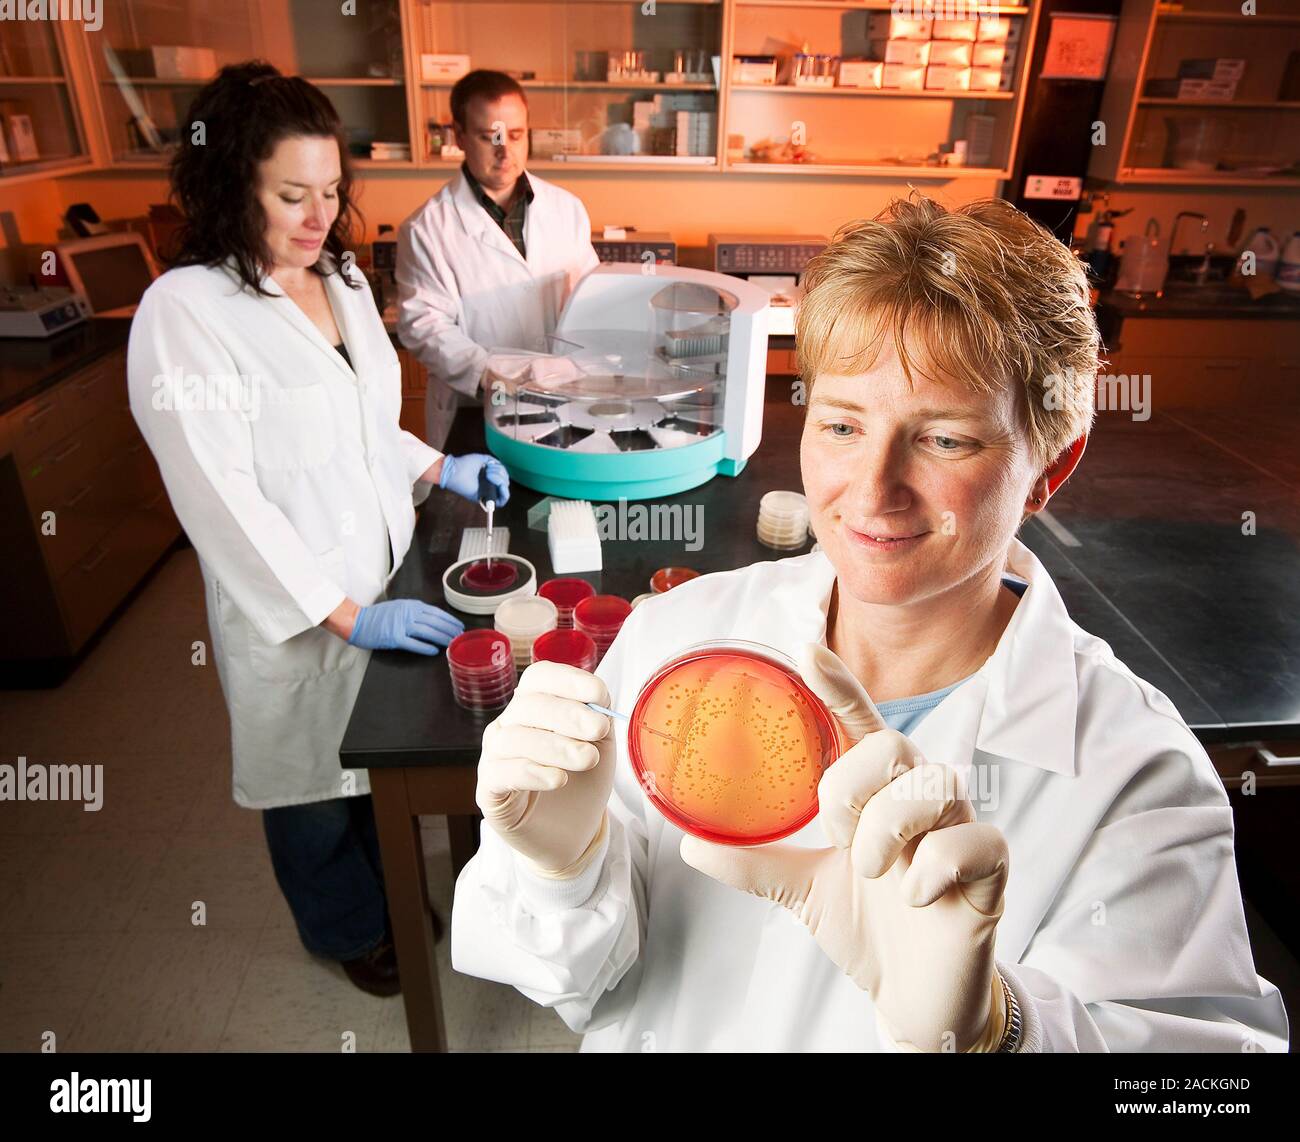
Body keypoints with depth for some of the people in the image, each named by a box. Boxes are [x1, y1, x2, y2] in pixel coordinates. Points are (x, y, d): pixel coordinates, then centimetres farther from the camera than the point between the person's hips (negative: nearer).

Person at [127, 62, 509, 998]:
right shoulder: (183, 312, -18)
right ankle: (350, 928, 46)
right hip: (293, 611, -6)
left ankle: (393, 893, 52)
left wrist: (439, 467, 0)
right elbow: (220, 498, -22)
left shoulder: (343, 280, 5)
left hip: (386, 578, 6)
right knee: (318, 780, 18)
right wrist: (346, 615, -24)